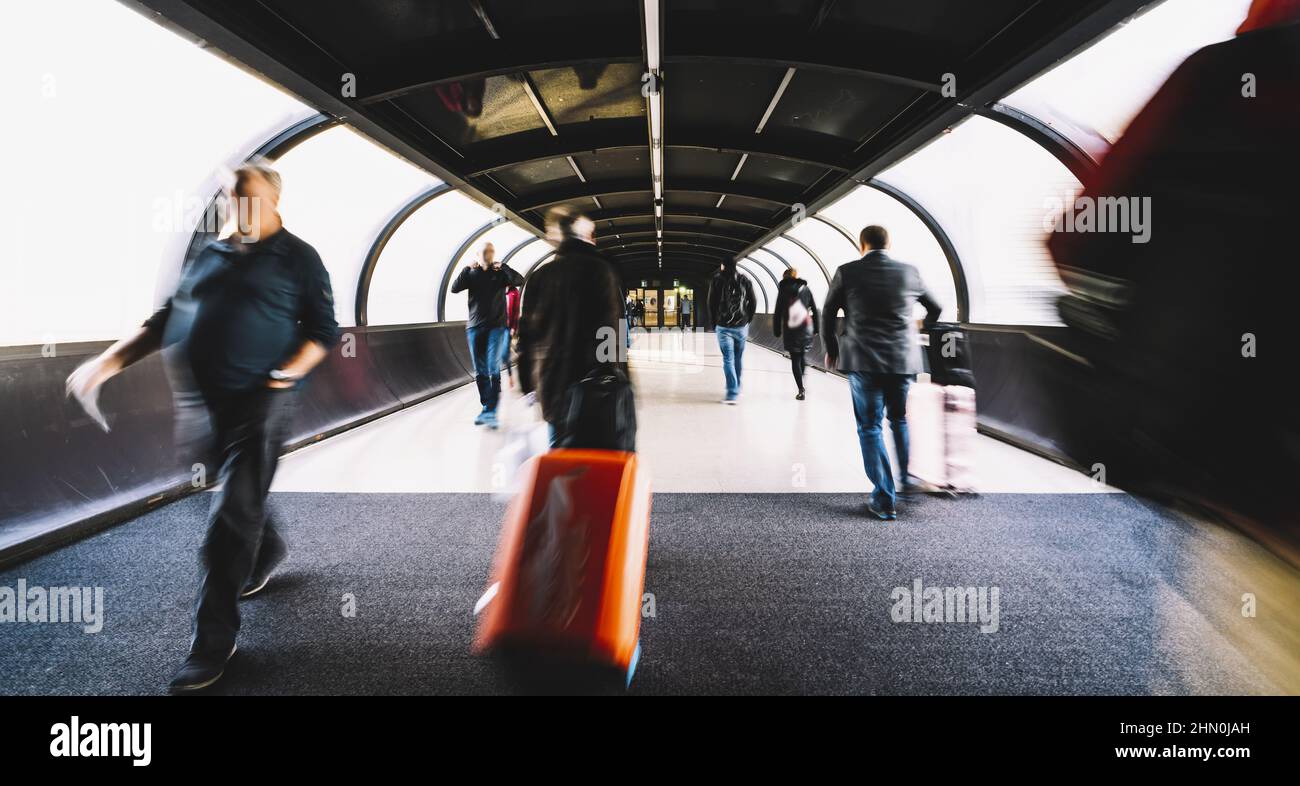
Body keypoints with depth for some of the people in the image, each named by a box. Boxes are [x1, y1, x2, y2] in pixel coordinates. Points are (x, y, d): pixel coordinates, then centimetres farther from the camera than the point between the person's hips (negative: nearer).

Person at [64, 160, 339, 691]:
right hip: (199, 401, 6)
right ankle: (268, 552, 47)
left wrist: (290, 372, -19)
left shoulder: (298, 258, 0)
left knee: (233, 516, -5)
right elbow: (168, 318, 17)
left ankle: (213, 639, 4)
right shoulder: (211, 255, 15)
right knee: (243, 496, 17)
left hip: (258, 402, -5)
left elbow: (324, 330, -2)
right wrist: (110, 361, 7)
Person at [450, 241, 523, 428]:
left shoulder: (500, 273, 6)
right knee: (480, 372, 7)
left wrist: (502, 267, -15)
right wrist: (467, 269, -11)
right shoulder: (471, 274, 10)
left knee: (493, 370, -12)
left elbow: (520, 281, -10)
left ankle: (491, 412, -13)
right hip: (475, 327, 3)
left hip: (496, 327, -3)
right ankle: (485, 408, 17)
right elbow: (454, 288, -4)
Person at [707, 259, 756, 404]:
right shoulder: (745, 280, 6)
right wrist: (748, 321, 15)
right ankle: (736, 389, 25)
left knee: (728, 359, -3)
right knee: (738, 359, 14)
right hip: (741, 326, 2)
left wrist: (714, 323, 9)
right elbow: (753, 303, 6)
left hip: (723, 326, -2)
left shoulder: (717, 280, 0)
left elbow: (712, 303, -1)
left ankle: (732, 393, -11)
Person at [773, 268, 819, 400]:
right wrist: (816, 328, 15)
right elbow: (814, 310, 9)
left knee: (795, 359, 3)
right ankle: (802, 383, 19)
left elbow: (778, 313, -2)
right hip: (806, 329, 2)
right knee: (803, 356, 18)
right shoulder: (805, 289, 8)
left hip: (790, 330, -2)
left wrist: (777, 331, 4)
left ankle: (801, 390, -1)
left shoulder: (783, 290, 1)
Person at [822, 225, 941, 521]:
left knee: (870, 427, 4)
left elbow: (827, 315, 3)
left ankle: (885, 500, 3)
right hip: (904, 358, 3)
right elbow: (936, 308, 18)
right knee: (900, 421, 21)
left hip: (863, 360, -3)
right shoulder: (909, 272, 5)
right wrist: (921, 332, 35)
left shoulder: (847, 272, -2)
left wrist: (831, 350, 17)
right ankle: (909, 485, 24)